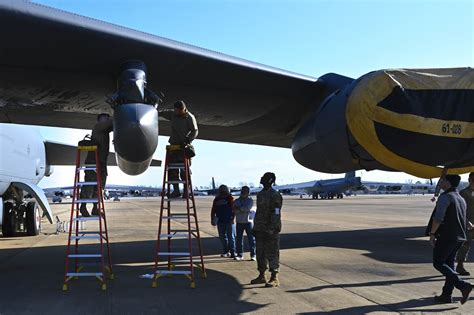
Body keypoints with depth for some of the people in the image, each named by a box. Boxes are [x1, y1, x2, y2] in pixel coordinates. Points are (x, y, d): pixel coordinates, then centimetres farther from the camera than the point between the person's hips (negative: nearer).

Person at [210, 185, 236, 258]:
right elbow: (213, 210, 15)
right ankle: (225, 252, 20)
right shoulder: (217, 199, 11)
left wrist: (232, 218, -16)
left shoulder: (230, 198, -3)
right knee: (222, 237, 10)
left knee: (231, 237, -3)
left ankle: (232, 252, 1)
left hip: (229, 221, -5)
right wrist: (212, 219, 8)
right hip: (220, 221, 5)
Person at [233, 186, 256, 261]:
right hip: (239, 222, 3)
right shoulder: (236, 201, 11)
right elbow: (235, 210, -5)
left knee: (251, 238, -3)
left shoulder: (250, 200, 1)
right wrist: (243, 210, -16)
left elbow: (247, 208, -17)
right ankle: (240, 255, 15)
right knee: (239, 239, 6)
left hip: (248, 222, -3)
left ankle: (253, 255, 2)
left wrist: (239, 208, -10)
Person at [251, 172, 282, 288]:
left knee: (272, 253, -5)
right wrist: (255, 227, 17)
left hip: (271, 230, -8)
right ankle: (261, 276, 22)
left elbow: (276, 213, -17)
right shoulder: (260, 194, 14)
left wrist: (271, 229, -23)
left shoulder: (275, 195, -12)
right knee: (260, 253, 12)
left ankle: (274, 278, 1)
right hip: (260, 230, 9)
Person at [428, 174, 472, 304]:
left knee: (438, 263, 0)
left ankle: (463, 285, -11)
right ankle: (446, 295, 14)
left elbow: (438, 218, -22)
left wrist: (432, 234, -14)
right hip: (459, 237, 9)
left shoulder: (445, 197, -14)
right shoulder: (461, 199, 16)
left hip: (446, 237, -9)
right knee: (449, 264, 12)